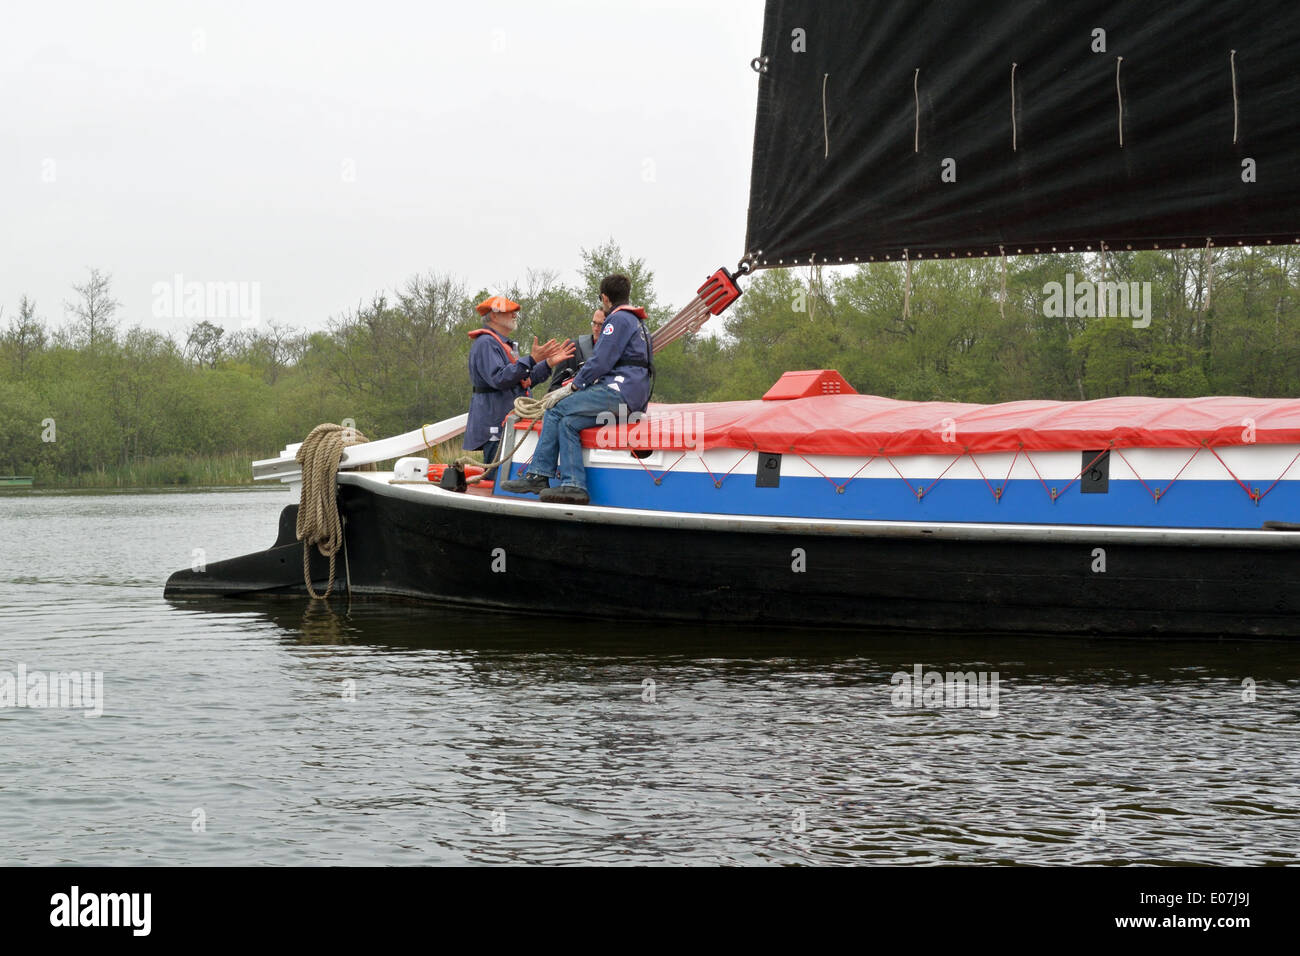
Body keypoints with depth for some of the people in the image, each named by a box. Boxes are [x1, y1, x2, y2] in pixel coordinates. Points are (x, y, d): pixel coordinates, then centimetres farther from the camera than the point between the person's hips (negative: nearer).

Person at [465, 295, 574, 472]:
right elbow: (499, 378, -24)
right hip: (495, 424, -10)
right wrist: (531, 360, -27)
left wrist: (549, 363, 12)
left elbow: (526, 380, 23)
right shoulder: (485, 344, -11)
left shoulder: (506, 345, 23)